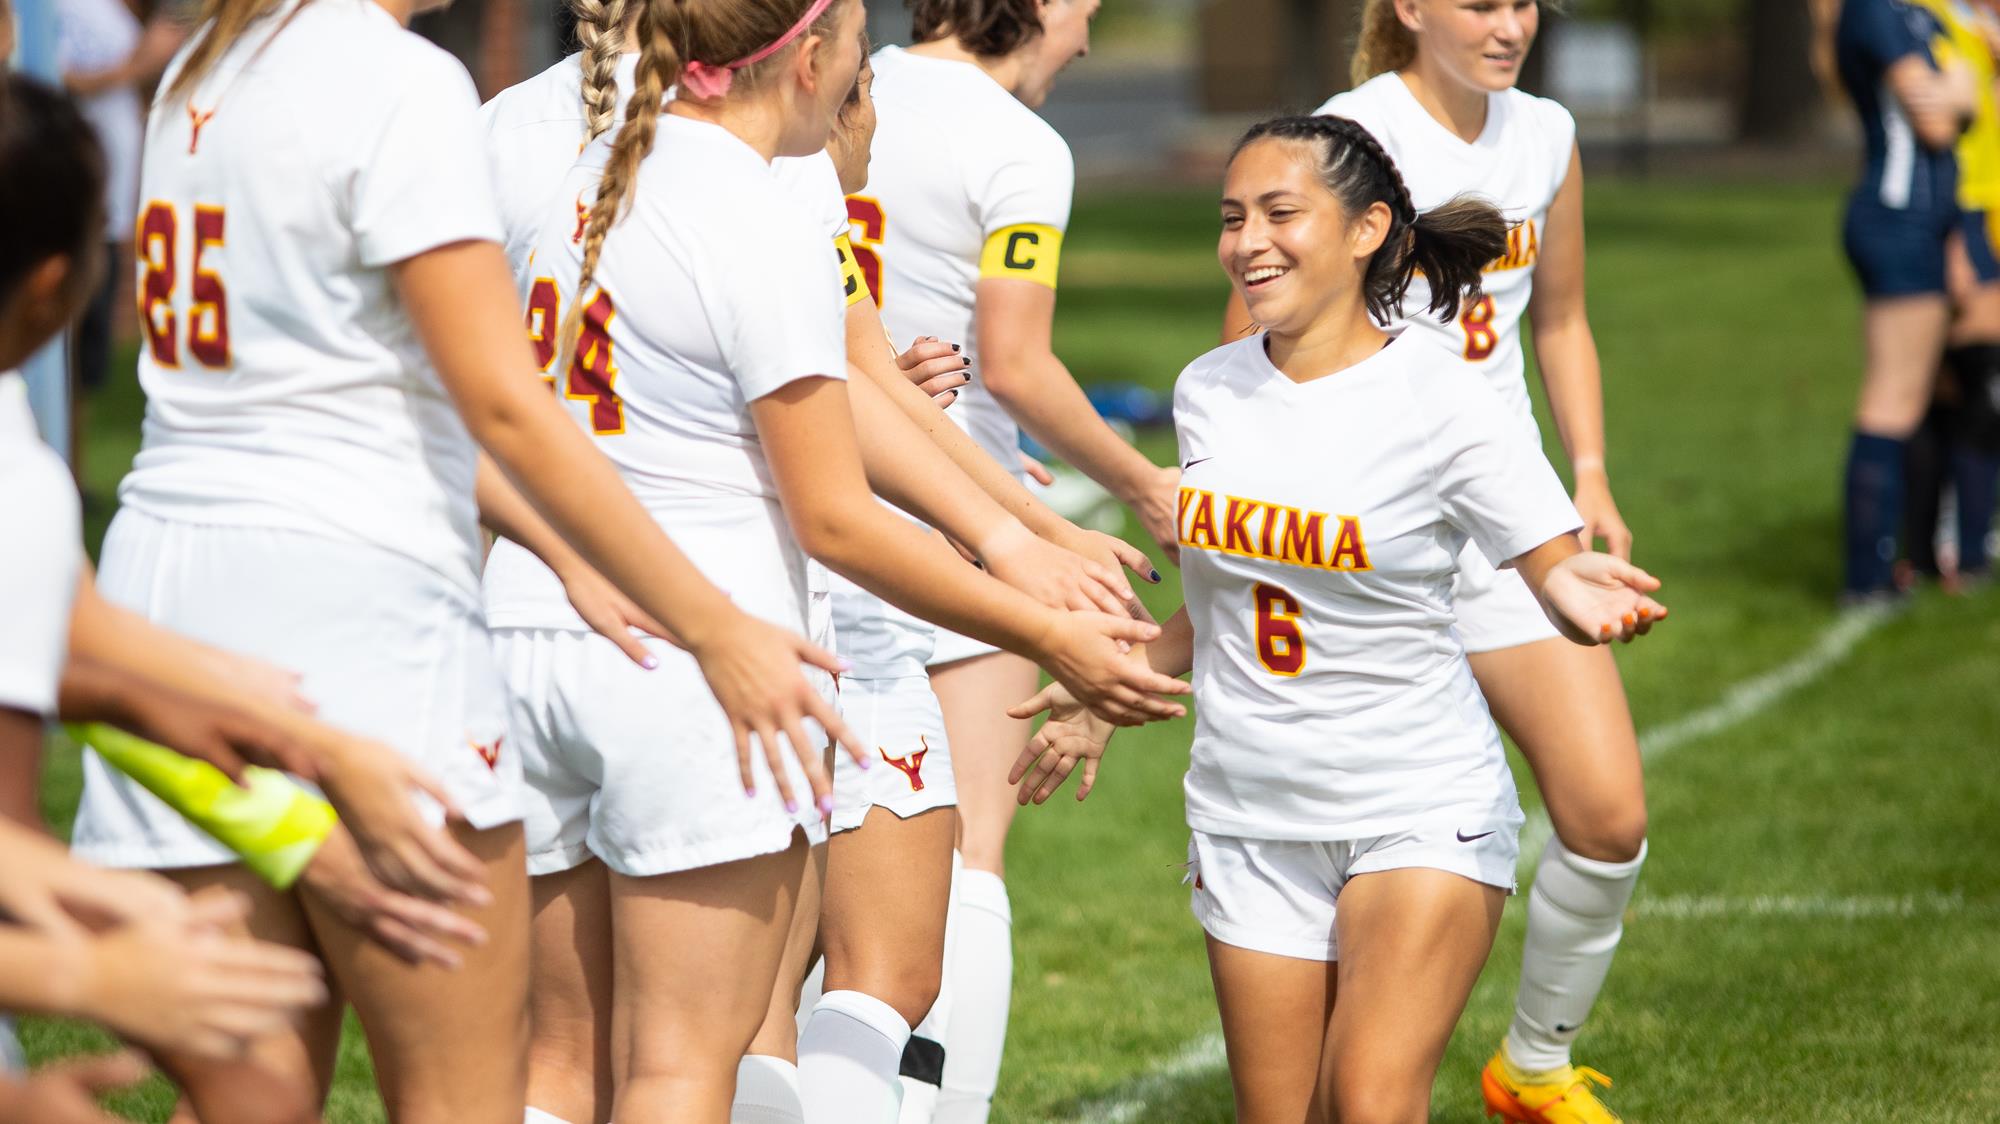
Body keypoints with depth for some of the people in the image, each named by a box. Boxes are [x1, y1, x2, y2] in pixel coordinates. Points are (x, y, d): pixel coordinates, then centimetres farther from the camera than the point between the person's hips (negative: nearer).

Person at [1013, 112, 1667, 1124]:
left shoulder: (1440, 403, -11)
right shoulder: (1206, 393, 4)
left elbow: (1554, 566, -10)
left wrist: (1575, 592, -32)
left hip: (1420, 810, -5)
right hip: (1248, 817, 5)